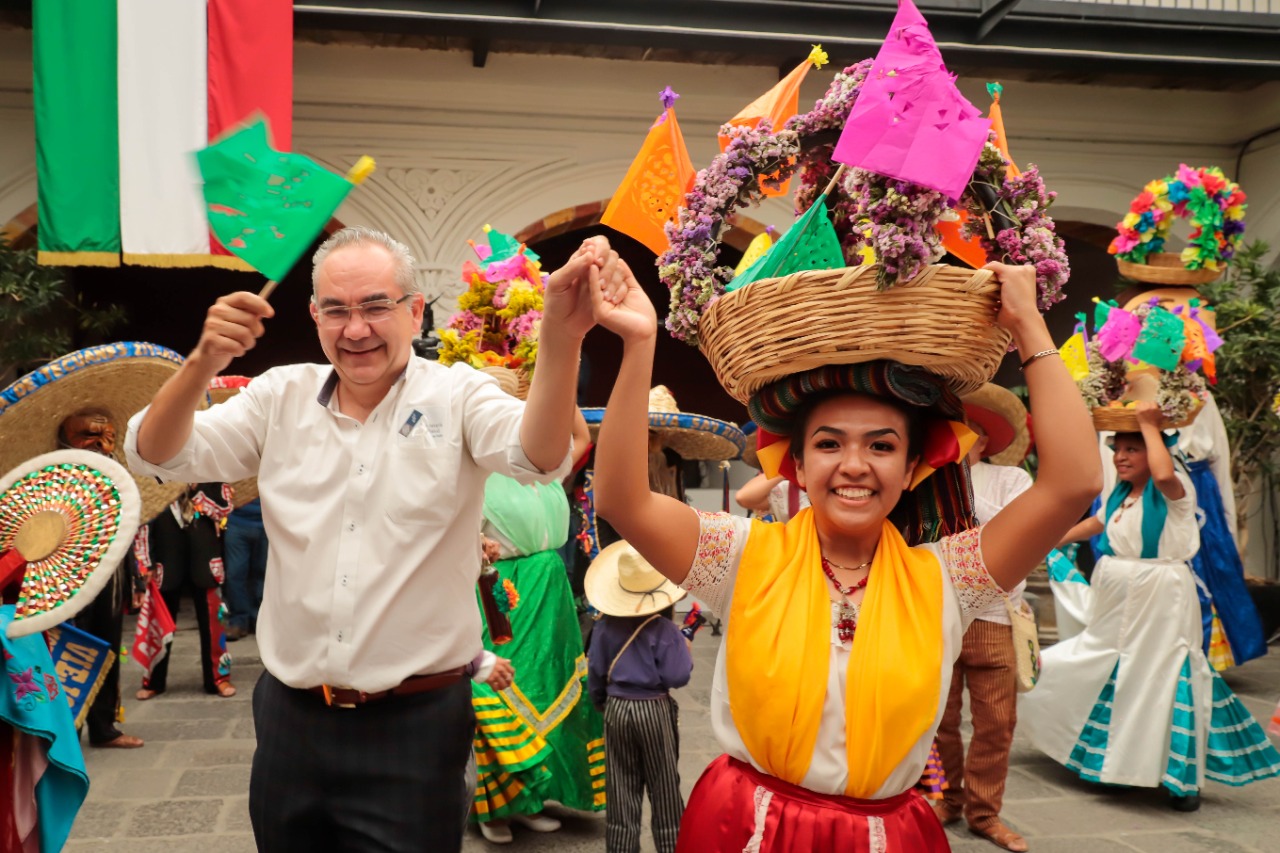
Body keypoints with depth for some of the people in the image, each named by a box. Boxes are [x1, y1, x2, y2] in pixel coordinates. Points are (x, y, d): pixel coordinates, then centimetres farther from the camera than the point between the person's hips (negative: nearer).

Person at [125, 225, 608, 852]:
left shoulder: (457, 396, -6)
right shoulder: (282, 396, 4)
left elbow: (538, 457, -25)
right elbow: (156, 455, -2)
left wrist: (561, 336, -45)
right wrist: (203, 364, -22)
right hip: (289, 717, 4)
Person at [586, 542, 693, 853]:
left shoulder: (605, 627, -4)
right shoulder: (664, 630, -17)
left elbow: (595, 675, 4)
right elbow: (676, 677, -17)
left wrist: (601, 703, 21)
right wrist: (685, 650, 0)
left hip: (616, 709, 4)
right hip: (655, 710, -3)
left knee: (621, 787, 12)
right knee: (664, 787, 10)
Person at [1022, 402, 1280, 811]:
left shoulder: (1175, 489, -13)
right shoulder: (1120, 493, 9)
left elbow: (1164, 474, -37)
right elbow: (1096, 523, 25)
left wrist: (1149, 424, -26)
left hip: (1160, 598, -8)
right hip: (1119, 601, 8)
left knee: (1160, 678, -5)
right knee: (1106, 672, 17)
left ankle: (1183, 777, 9)